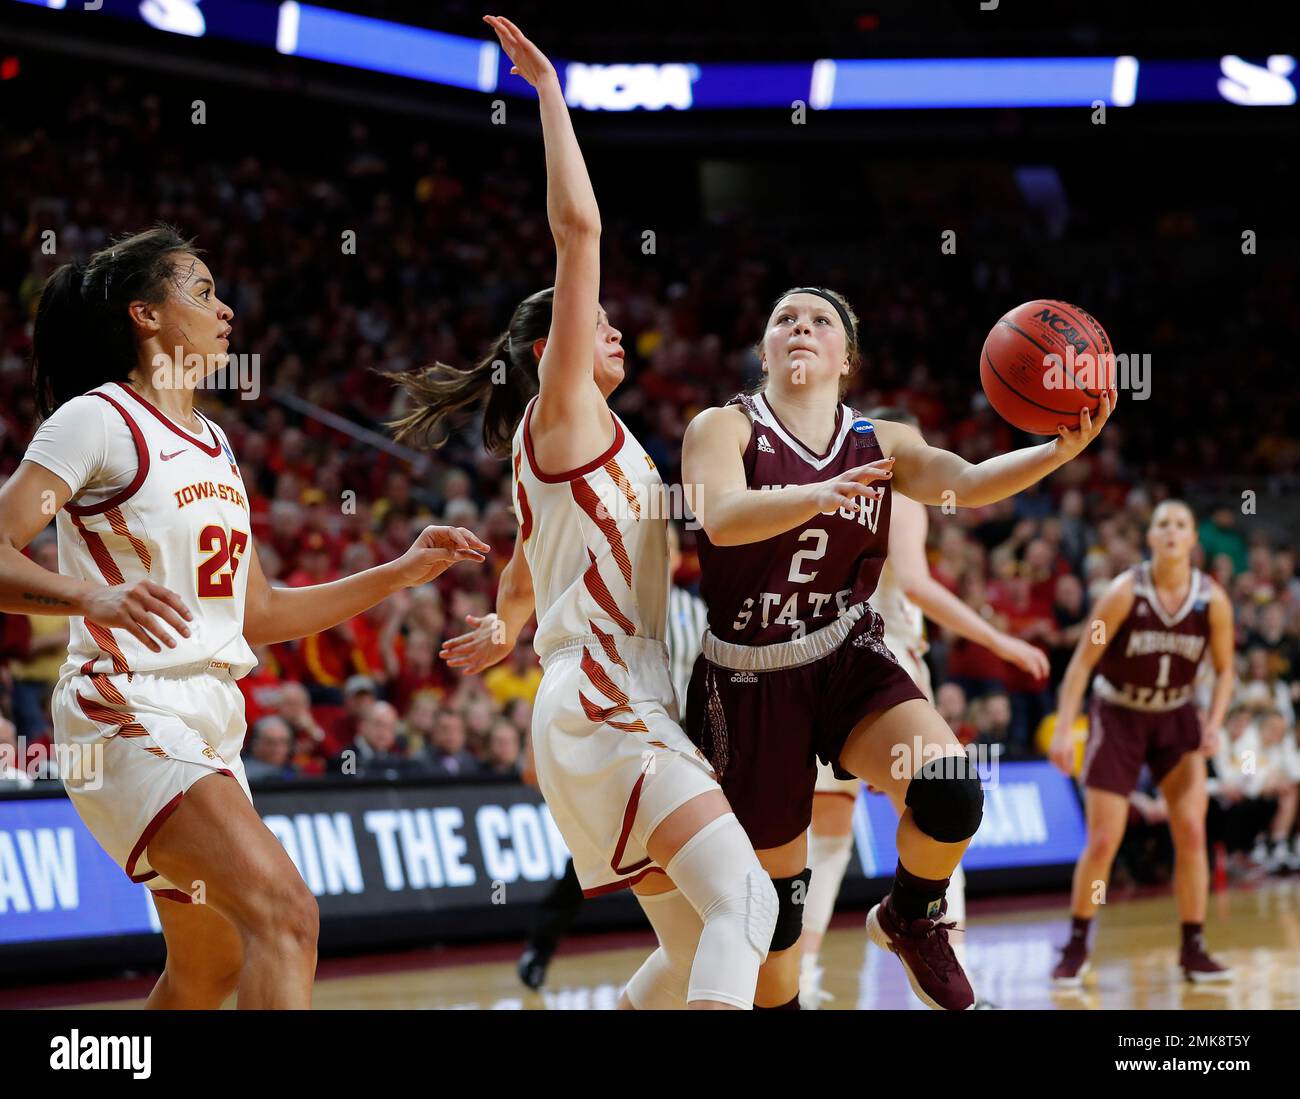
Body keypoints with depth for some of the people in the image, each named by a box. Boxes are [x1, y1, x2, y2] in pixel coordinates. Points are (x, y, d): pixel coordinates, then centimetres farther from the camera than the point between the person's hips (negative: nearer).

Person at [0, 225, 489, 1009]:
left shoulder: (214, 446, 18)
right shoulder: (97, 421, -7)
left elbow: (259, 616, 23)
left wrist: (403, 572, 19)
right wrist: (93, 597, -34)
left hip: (210, 725, 10)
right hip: (129, 716, -10)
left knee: (209, 971, 17)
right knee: (285, 911, -26)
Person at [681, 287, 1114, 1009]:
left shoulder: (878, 443, 6)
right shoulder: (725, 429, -5)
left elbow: (968, 481, -10)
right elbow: (722, 518, -25)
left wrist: (1059, 452, -29)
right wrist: (822, 494, -43)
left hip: (852, 665, 2)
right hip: (751, 682, -2)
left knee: (951, 792, -25)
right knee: (774, 900, 3)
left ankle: (912, 922, 6)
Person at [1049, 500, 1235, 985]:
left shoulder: (1213, 600, -11)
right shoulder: (1125, 592, -19)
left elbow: (1224, 669, 3)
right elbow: (1082, 662, -15)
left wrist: (1214, 722, -13)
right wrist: (1063, 730, -21)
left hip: (1175, 716, 2)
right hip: (1118, 715, -2)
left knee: (1191, 833, -9)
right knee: (1102, 842, -5)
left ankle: (1193, 949, 2)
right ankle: (1076, 948, 13)